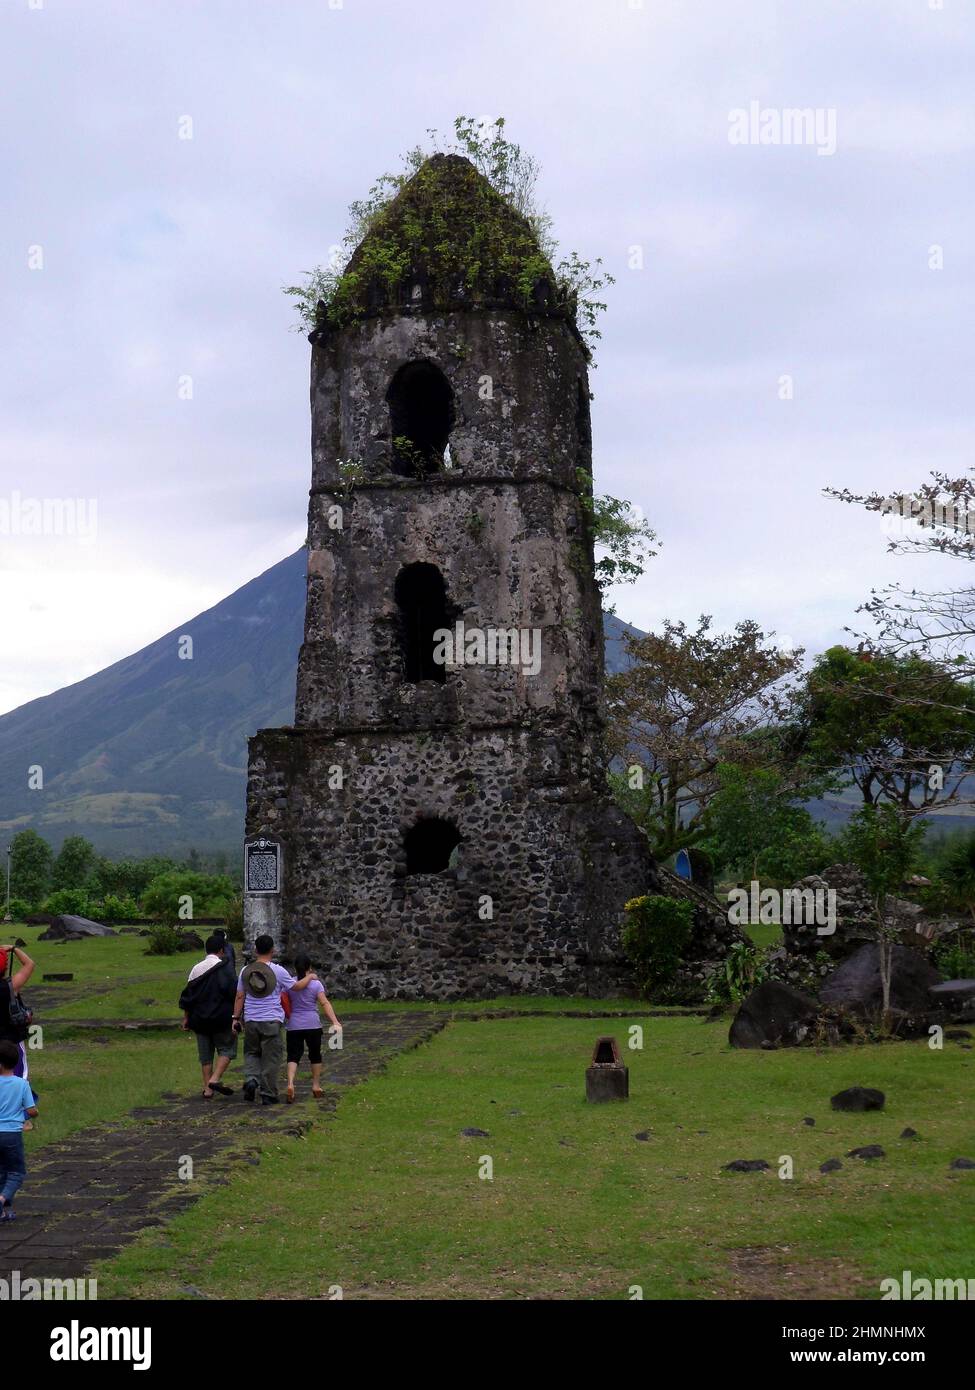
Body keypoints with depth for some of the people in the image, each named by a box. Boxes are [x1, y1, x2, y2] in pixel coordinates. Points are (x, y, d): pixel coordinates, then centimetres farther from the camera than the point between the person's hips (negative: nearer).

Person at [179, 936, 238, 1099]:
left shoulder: (196, 968, 7)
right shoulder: (223, 968, -9)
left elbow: (188, 995, 9)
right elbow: (234, 994, -13)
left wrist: (186, 1018, 16)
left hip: (200, 1019, 5)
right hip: (221, 1019, -5)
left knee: (205, 1055, 11)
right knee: (227, 1049, 6)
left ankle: (207, 1089, 11)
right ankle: (215, 1079, -11)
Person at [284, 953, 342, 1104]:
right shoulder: (316, 984, -4)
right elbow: (325, 1004, -13)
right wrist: (335, 1022, -18)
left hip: (293, 1025, 1)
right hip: (313, 1025, -1)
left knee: (293, 1056, 0)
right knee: (315, 1055, 16)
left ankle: (290, 1083, -22)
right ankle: (316, 1085, 22)